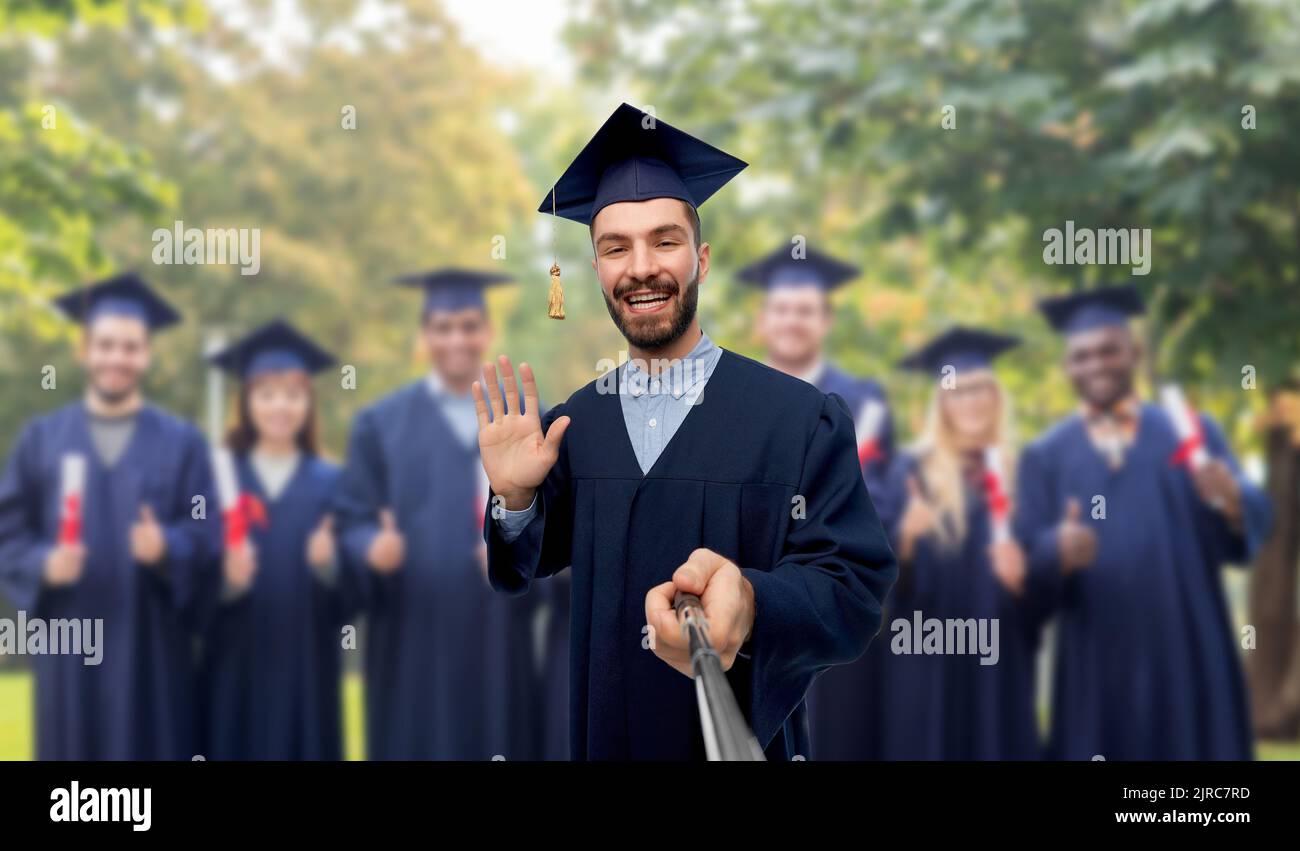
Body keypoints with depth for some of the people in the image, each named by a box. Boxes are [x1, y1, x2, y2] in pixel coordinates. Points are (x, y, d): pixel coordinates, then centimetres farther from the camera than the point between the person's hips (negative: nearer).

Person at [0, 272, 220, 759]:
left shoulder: (182, 444, 5)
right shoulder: (41, 439, 8)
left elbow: (208, 537, -2)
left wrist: (166, 548, -22)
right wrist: (43, 565, -15)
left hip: (152, 651, -1)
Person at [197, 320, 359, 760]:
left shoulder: (330, 484, 5)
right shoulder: (220, 477, 3)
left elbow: (351, 592, 1)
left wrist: (328, 565, -20)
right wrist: (226, 579, -22)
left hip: (306, 665, 1)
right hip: (235, 665, 0)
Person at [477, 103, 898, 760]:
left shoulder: (804, 421, -13)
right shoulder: (570, 427, -2)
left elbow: (855, 595, -18)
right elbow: (519, 575, 4)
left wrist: (751, 604, -37)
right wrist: (515, 499, -17)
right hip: (602, 738, 3)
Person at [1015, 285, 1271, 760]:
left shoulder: (1193, 434, 8)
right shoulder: (1044, 457, 8)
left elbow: (1253, 526, -1)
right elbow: (1026, 558, -1)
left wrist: (1230, 502, -24)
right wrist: (1058, 551, -24)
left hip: (1188, 658, 0)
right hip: (1095, 666, 0)